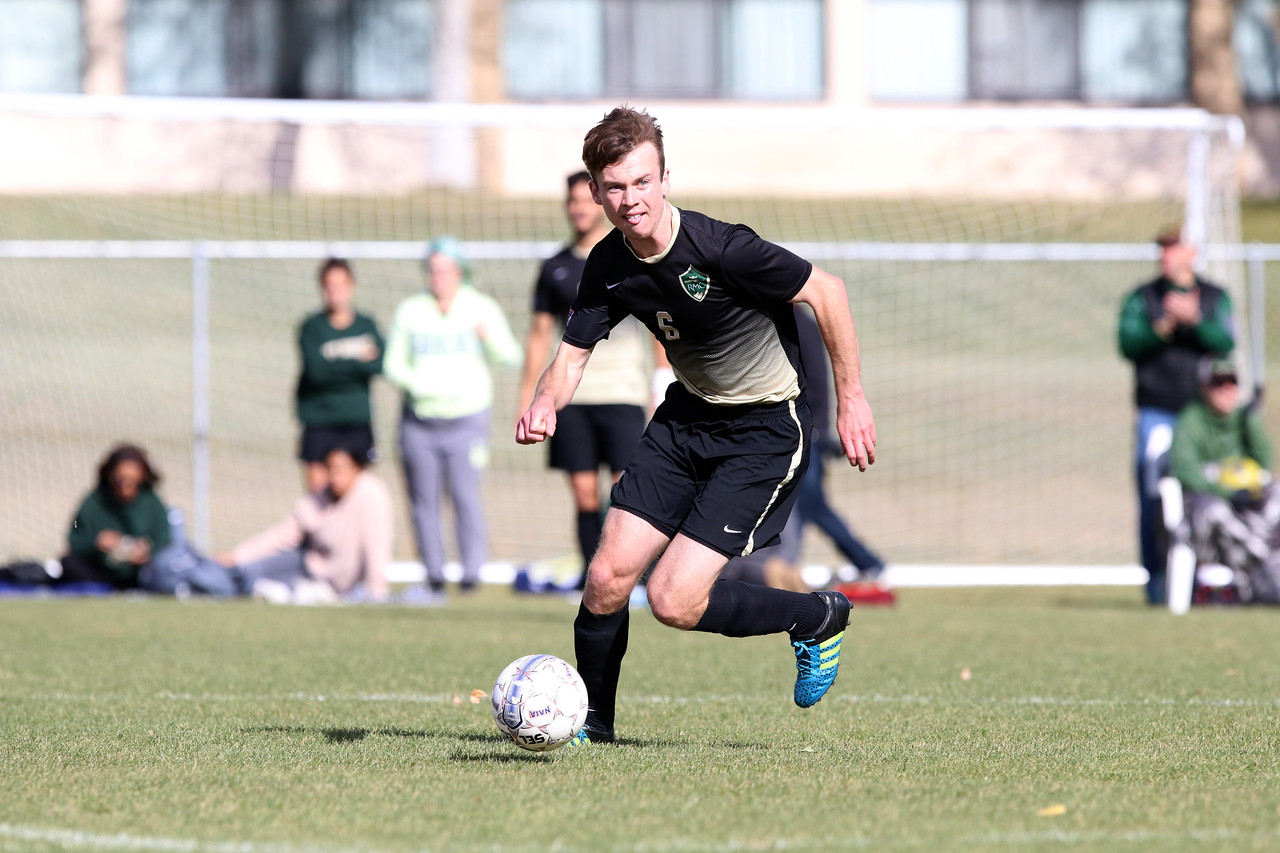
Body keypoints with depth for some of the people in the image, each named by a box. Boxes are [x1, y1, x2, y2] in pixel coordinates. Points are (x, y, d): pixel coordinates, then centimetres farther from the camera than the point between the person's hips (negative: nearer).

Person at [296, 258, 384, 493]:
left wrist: (337, 366, -17)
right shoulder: (312, 327, -2)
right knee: (318, 482, -8)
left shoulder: (366, 326, 6)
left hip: (357, 419, 2)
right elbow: (316, 369, -15)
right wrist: (359, 361, -13)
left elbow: (382, 364, -7)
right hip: (319, 419, -2)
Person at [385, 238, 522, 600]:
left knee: (465, 495, -15)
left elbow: (510, 357, -1)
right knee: (424, 500, 3)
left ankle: (472, 576, -15)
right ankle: (434, 580, 10)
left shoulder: (481, 308, 5)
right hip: (419, 420, 3)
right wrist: (414, 382, -9)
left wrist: (490, 337, -22)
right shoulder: (410, 311, 10)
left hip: (466, 418, -3)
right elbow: (393, 364, 11)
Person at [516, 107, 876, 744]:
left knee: (674, 602, -14)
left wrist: (850, 398, -10)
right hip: (687, 416, 6)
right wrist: (546, 405, -22)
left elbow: (826, 292, -15)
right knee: (607, 580, -2)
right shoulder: (608, 267, -7)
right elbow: (573, 352, 1)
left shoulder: (720, 248, -26)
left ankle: (818, 617, 11)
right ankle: (593, 724, 21)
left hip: (766, 429, -6)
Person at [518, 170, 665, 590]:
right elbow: (539, 334, 16)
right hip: (571, 395, 3)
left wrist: (664, 381, -7)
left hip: (622, 393, -3)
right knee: (585, 495, -1)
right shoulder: (555, 268, 13)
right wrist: (526, 398, 12)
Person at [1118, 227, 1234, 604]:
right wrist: (1162, 327, -21)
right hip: (1156, 413, -1)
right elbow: (1128, 343, -5)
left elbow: (1225, 342, -5)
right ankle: (1157, 583, -3)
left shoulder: (1216, 298, 9)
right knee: (1152, 499, -6)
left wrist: (1193, 320, -20)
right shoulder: (1141, 298, 7)